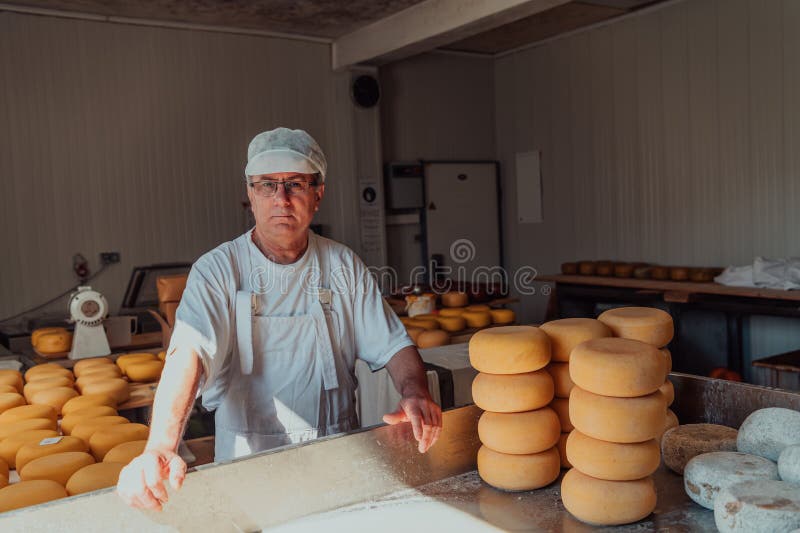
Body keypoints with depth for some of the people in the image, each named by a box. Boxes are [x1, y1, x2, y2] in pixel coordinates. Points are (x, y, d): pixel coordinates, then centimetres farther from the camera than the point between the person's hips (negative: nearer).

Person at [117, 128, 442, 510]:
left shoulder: (344, 267, 4)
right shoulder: (217, 271, -5)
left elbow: (393, 345, 3)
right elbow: (189, 353, -20)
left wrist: (415, 393, -18)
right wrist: (160, 449, -35)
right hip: (248, 460, 0)